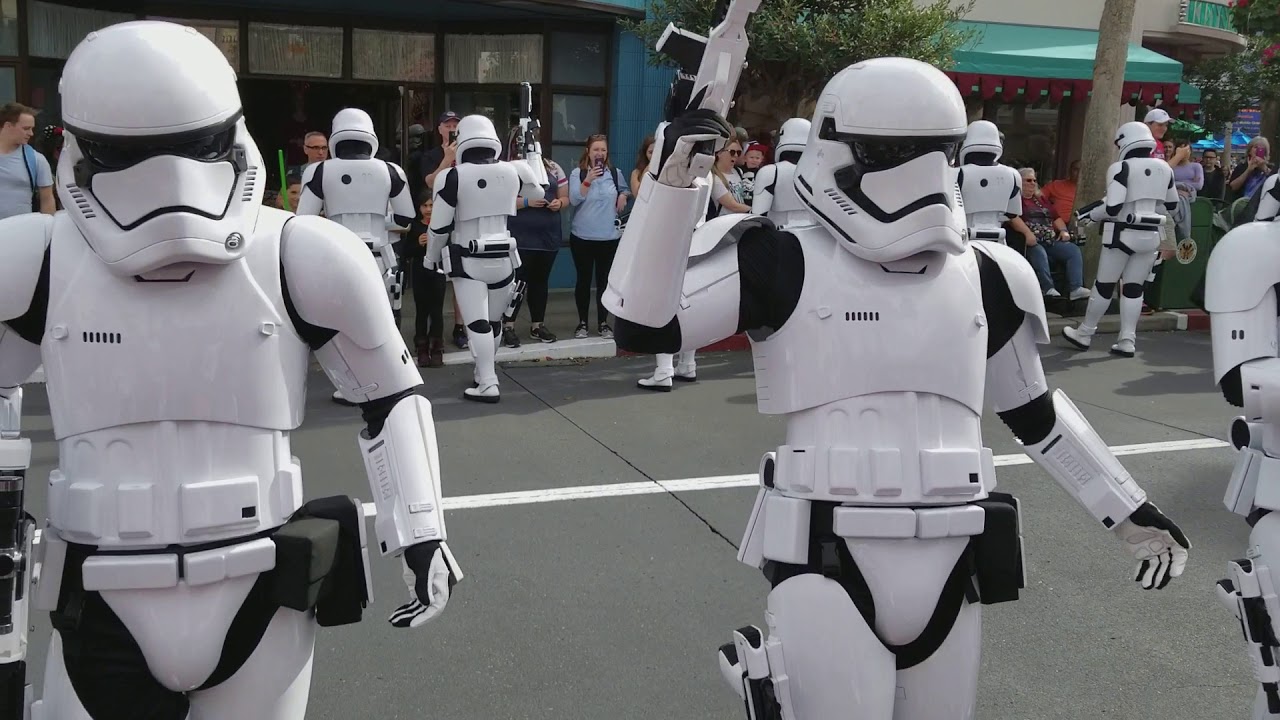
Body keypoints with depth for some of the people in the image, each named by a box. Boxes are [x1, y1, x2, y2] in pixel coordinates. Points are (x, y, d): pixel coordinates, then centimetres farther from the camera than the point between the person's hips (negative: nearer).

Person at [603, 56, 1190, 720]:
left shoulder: (983, 278, 7)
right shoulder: (786, 266, -7)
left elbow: (1035, 412, 19)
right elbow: (643, 325, -14)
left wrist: (1130, 513, 23)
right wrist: (674, 181, -21)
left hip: (948, 569, 5)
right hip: (827, 567, -5)